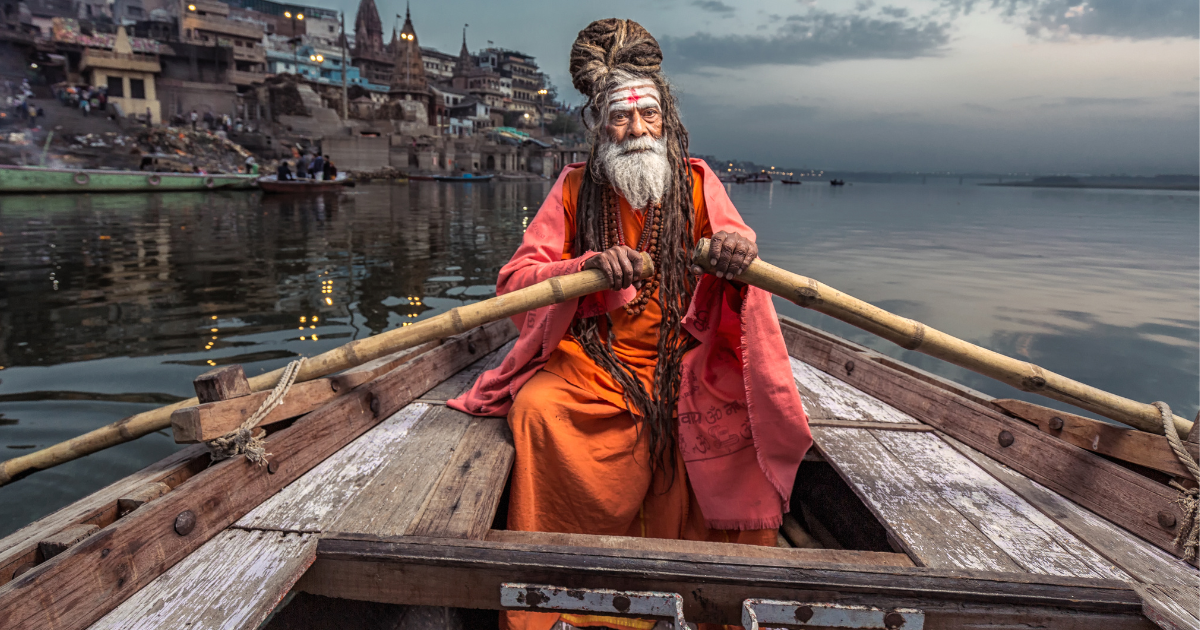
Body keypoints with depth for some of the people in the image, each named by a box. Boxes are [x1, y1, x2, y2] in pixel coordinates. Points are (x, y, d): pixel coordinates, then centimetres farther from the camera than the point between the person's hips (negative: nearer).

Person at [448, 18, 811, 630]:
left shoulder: (696, 182, 7)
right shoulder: (575, 187, 5)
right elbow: (515, 279, -3)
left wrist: (737, 248, -30)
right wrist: (590, 266, -22)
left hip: (682, 364, 1)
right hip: (591, 359, 0)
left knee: (747, 418, -24)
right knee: (537, 406, -28)